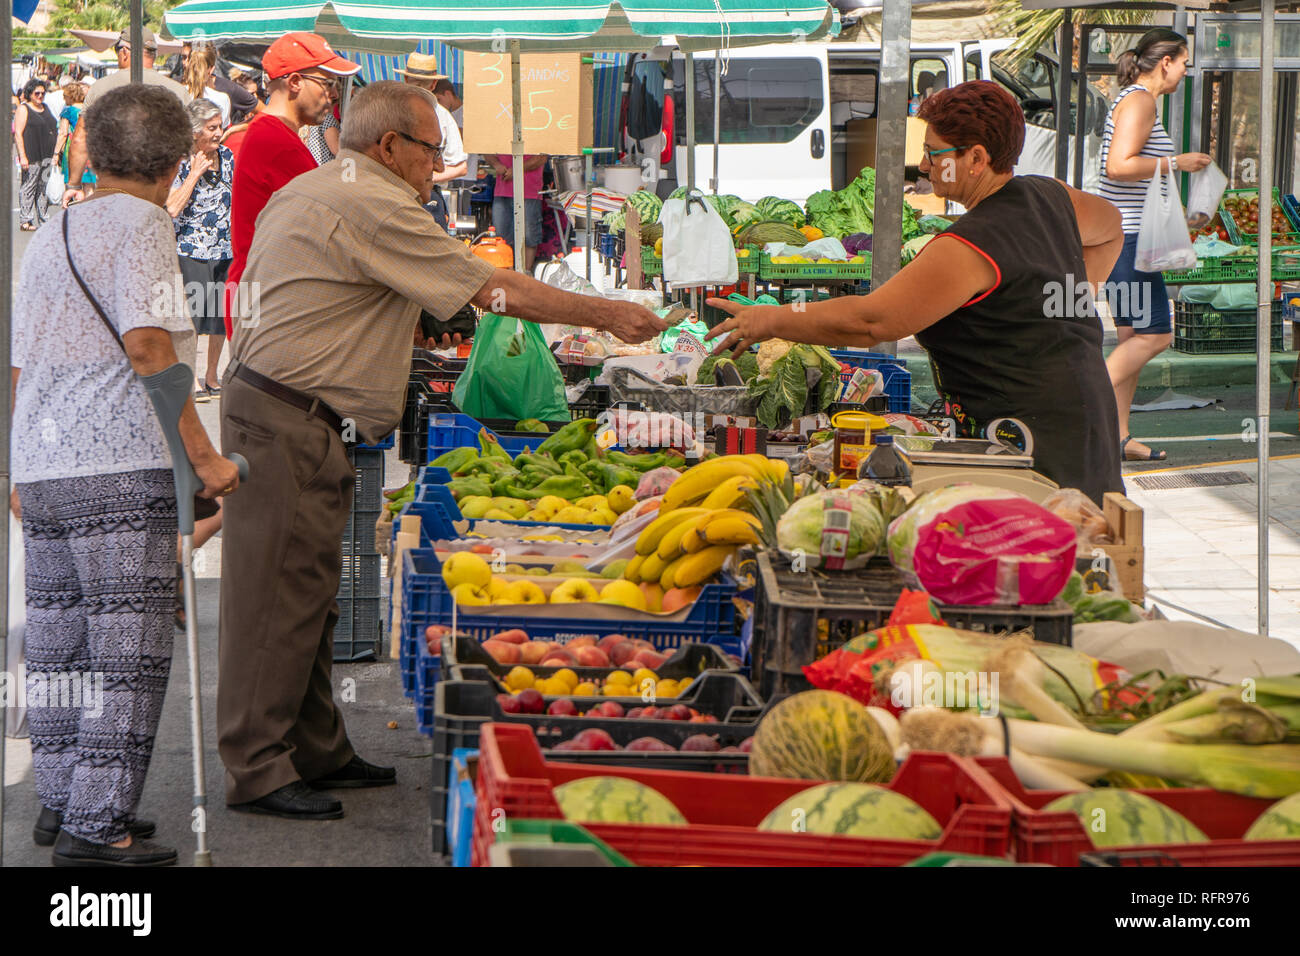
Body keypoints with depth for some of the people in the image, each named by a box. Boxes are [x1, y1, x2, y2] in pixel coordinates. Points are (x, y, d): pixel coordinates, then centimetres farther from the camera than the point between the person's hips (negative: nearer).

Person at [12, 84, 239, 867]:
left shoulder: (50, 235, 17)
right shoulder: (140, 224, -6)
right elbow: (146, 342, -19)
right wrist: (203, 454, -17)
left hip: (46, 473, 8)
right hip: (121, 468, -8)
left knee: (59, 646, 15)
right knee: (129, 653, -5)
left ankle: (60, 804, 22)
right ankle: (94, 824, -7)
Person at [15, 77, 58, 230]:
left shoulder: (45, 108, 18)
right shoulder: (23, 110, -3)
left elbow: (53, 130, 26)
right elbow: (18, 134, -9)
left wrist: (55, 154, 19)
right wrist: (22, 156, -17)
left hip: (47, 156, 7)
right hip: (32, 157, -7)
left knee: (45, 187, 8)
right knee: (29, 187, -6)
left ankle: (44, 219, 13)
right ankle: (26, 221, -4)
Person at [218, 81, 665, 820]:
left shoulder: (310, 191, 18)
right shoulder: (373, 207, -15)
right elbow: (493, 289, -14)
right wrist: (605, 315, -5)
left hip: (278, 410, 11)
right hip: (287, 422, -11)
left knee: (306, 590, 14)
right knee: (279, 592, -7)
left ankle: (317, 750, 21)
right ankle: (258, 770, -3)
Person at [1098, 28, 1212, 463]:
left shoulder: (1135, 100, 19)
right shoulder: (1139, 101, -13)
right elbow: (1118, 166, -25)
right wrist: (1177, 163, -15)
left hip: (1126, 234, 11)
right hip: (1128, 236, -11)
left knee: (1134, 337, 10)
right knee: (1154, 335, -9)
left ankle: (1119, 437, 11)